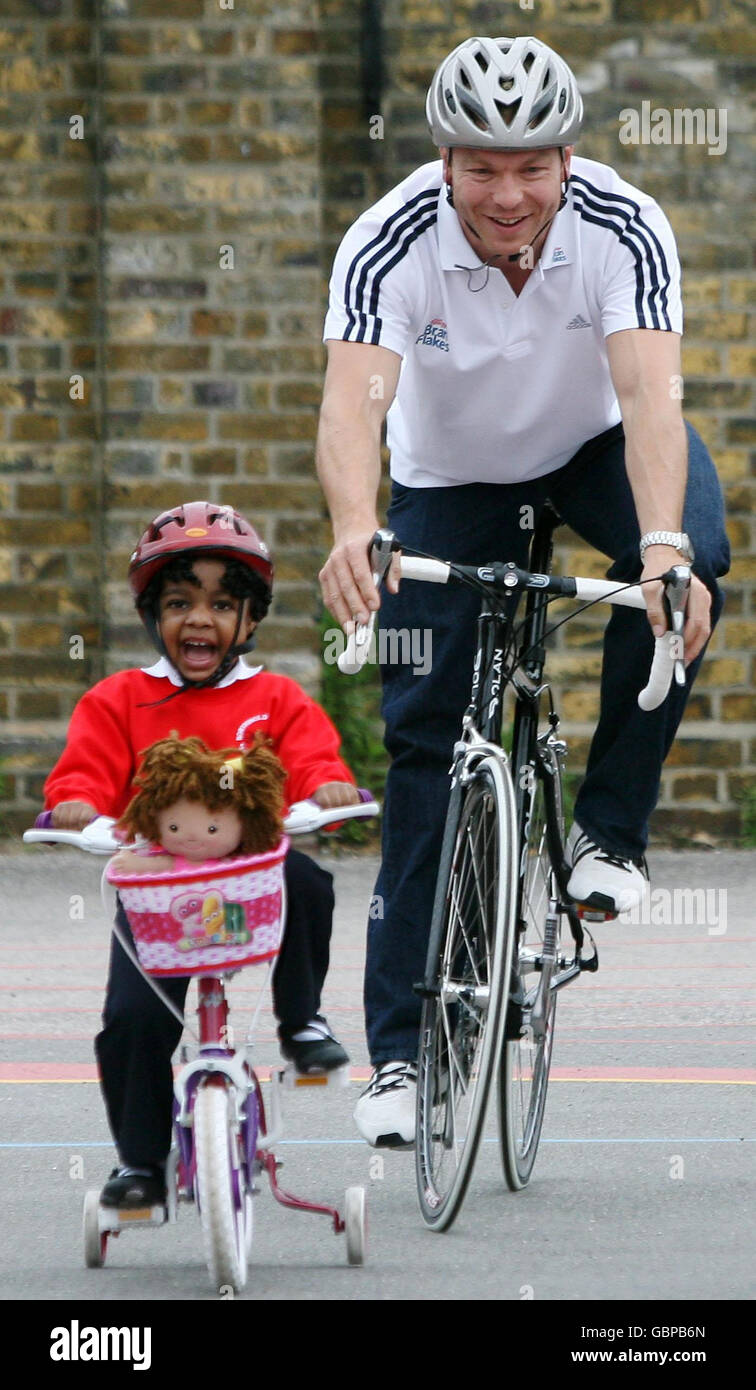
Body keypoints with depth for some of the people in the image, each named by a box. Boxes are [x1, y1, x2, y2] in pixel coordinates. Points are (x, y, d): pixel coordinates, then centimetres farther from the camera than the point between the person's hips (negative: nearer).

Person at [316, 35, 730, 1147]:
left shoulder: (624, 229, -31)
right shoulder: (390, 245, -31)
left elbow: (651, 396, -44)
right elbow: (354, 402, -45)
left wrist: (662, 544, -61)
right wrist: (354, 532, -66)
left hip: (597, 440, 0)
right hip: (454, 473, 0)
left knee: (693, 558, -34)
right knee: (427, 742, -6)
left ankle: (610, 826, -16)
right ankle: (400, 1047, 0)